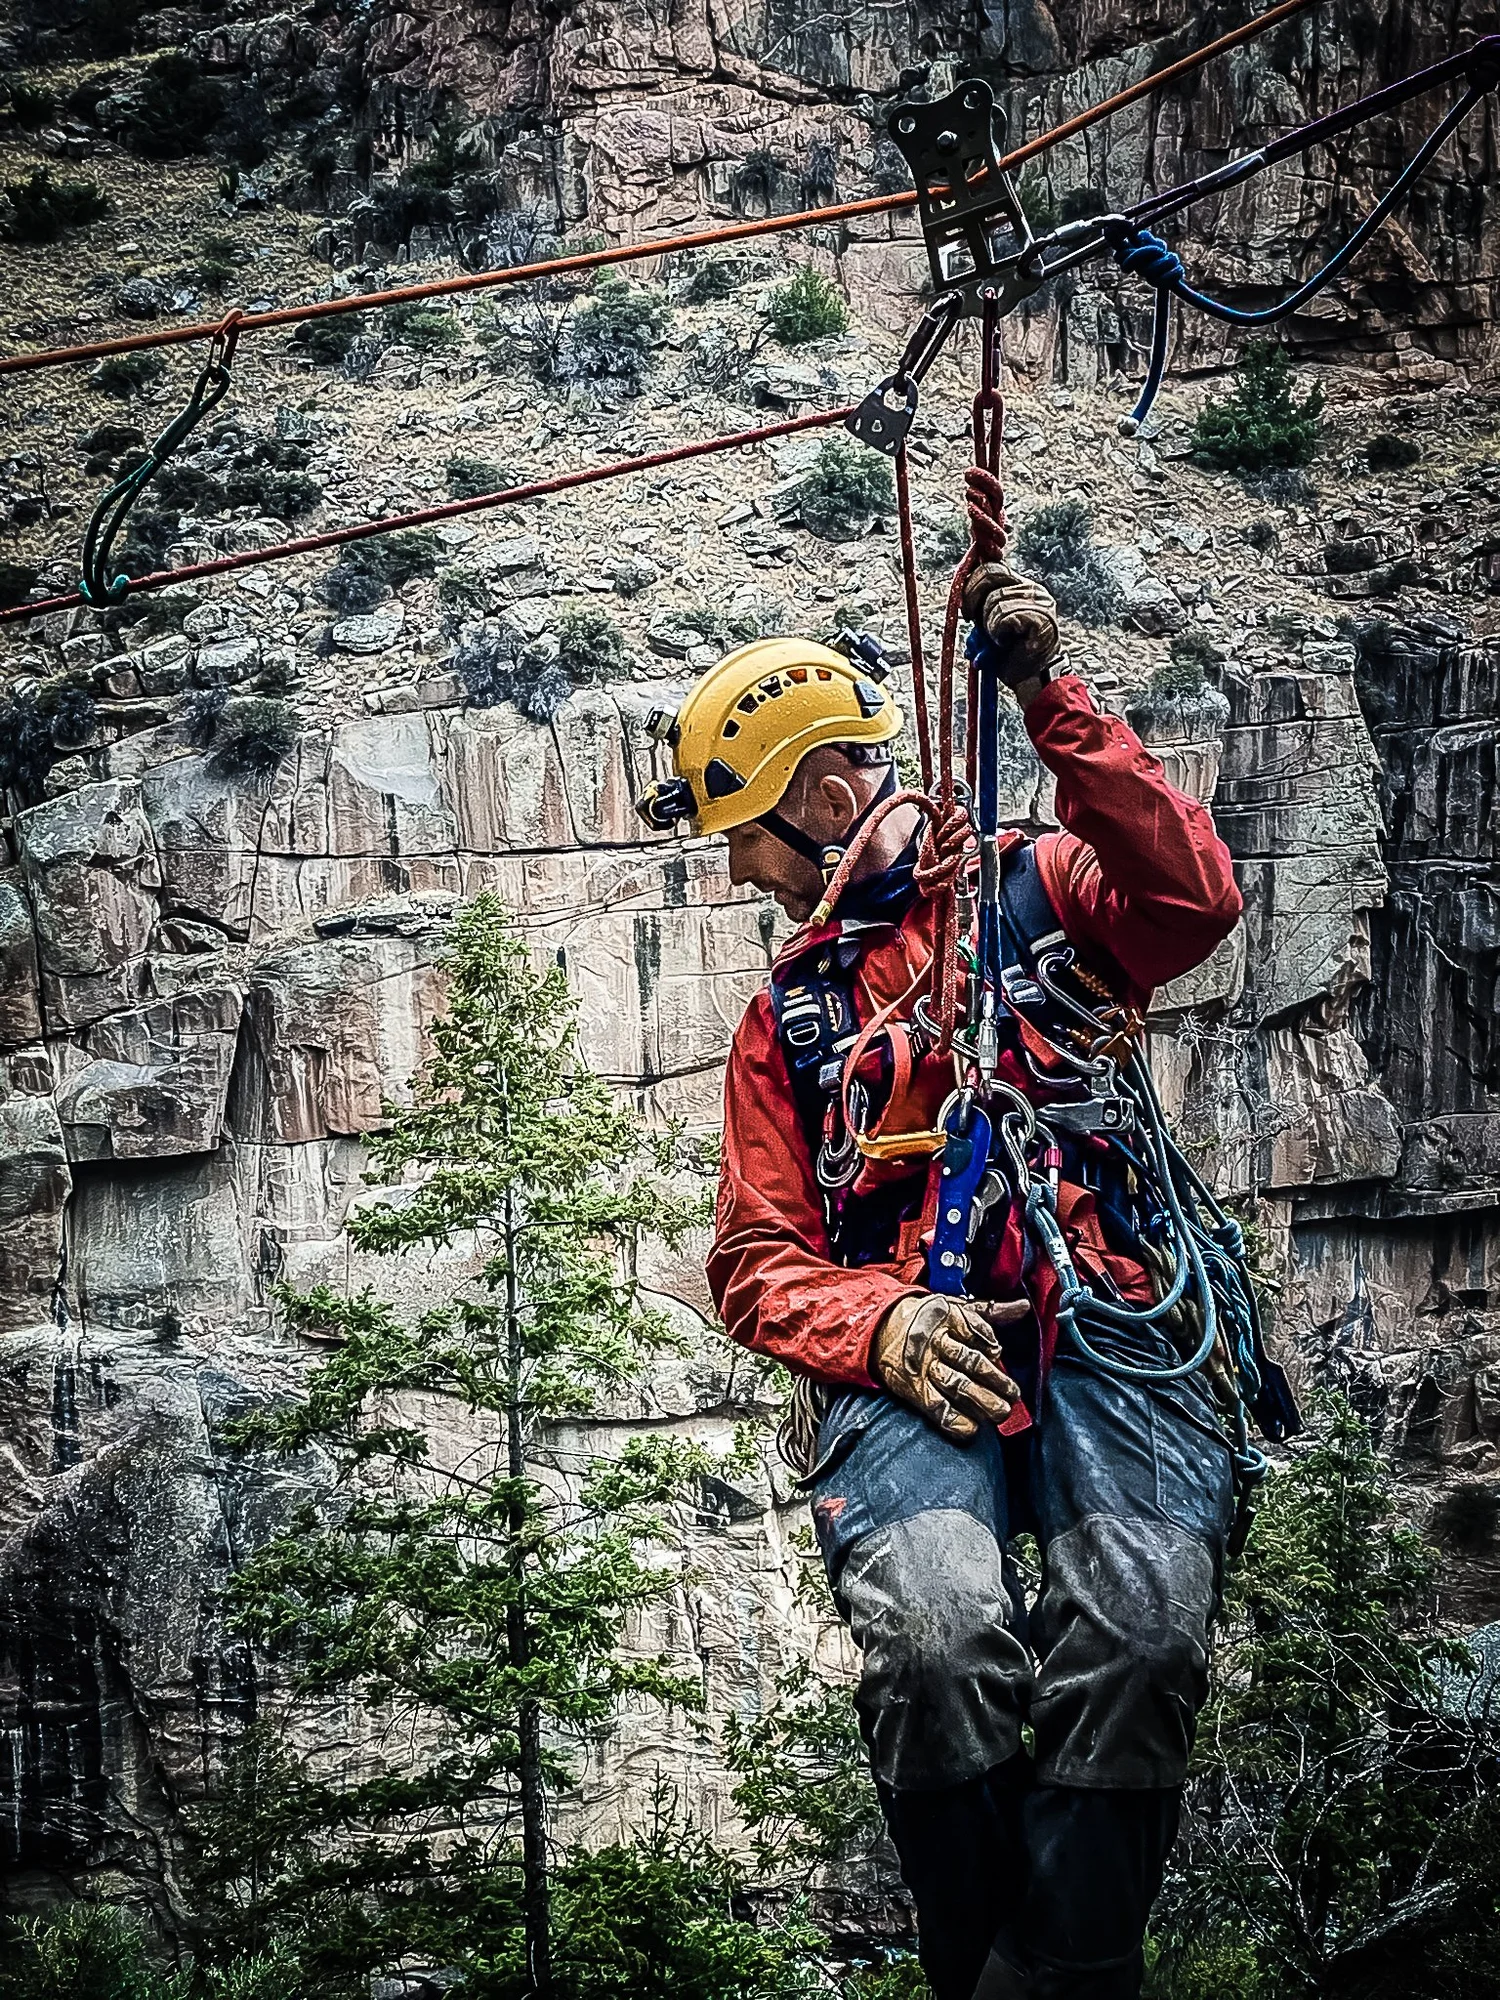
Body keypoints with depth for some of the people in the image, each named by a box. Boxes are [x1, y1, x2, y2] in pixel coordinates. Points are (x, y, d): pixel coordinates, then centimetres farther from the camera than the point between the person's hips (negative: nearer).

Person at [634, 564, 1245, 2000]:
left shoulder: (1038, 884, 17)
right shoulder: (784, 1019, 25)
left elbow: (1190, 902, -5)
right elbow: (760, 1263, 18)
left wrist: (1052, 699, -8)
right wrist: (882, 1327, -5)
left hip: (1100, 1331, -1)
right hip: (905, 1351, 2)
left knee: (1140, 1635, -28)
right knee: (939, 1637, -29)